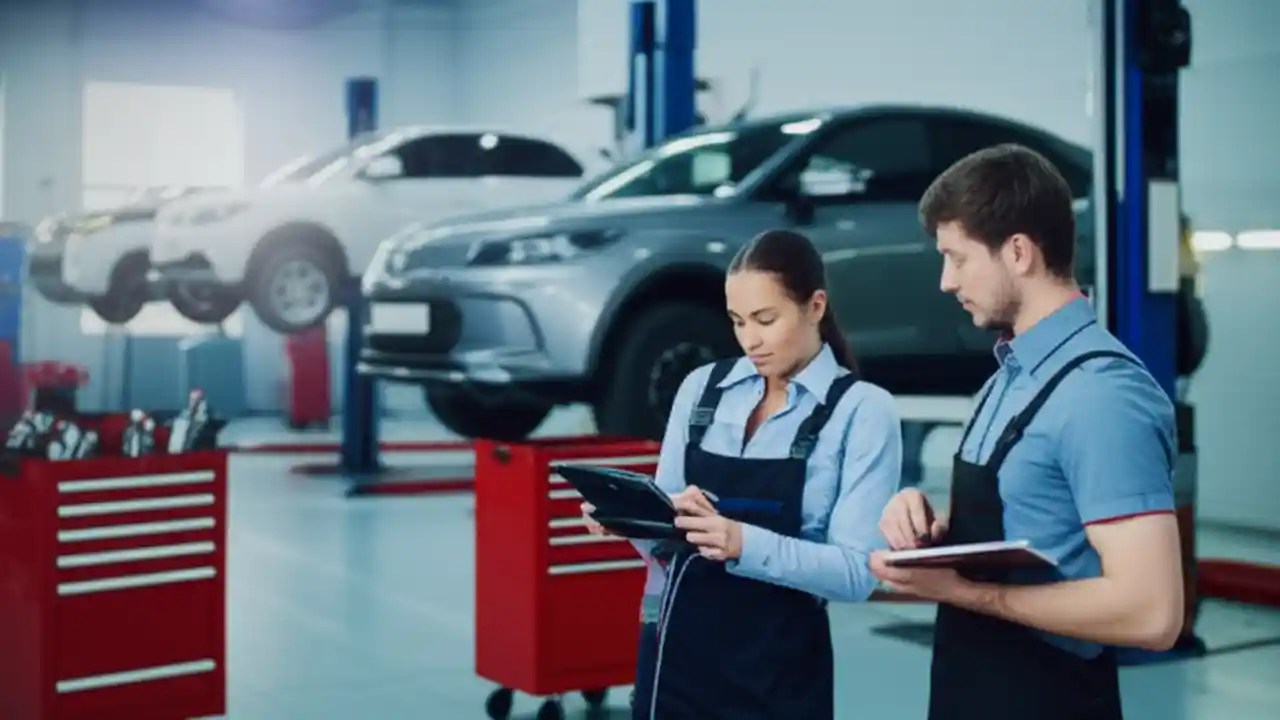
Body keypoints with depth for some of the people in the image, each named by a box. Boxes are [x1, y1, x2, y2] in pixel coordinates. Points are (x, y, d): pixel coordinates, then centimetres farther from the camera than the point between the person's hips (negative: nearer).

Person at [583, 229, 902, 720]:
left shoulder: (863, 409, -7)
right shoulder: (701, 388, 5)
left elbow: (857, 572, -14)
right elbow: (661, 537, 6)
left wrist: (745, 545, -27)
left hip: (778, 670, -3)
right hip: (674, 654, 3)